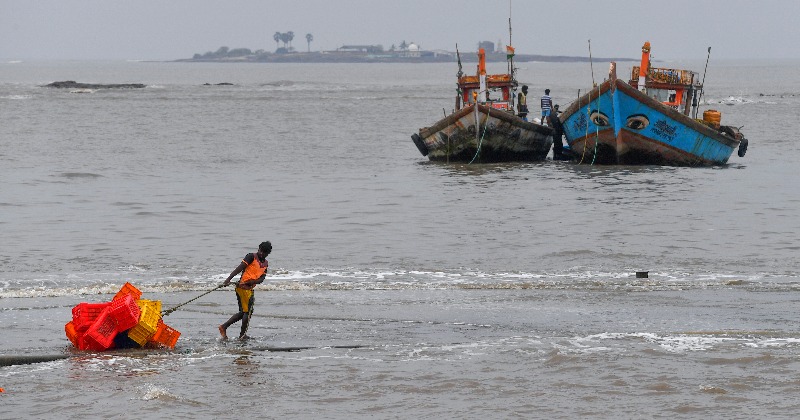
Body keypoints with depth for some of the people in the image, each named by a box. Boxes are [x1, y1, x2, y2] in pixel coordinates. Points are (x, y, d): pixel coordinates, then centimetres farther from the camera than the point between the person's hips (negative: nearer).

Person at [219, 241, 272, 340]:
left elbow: (262, 279, 5)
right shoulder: (251, 257, -7)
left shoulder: (265, 263, 15)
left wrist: (252, 282, -16)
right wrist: (228, 279, -25)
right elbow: (239, 268, -16)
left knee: (243, 312, 15)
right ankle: (243, 335, 5)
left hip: (250, 288, 8)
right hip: (243, 287, -8)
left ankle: (224, 327, 21)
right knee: (248, 311, -5)